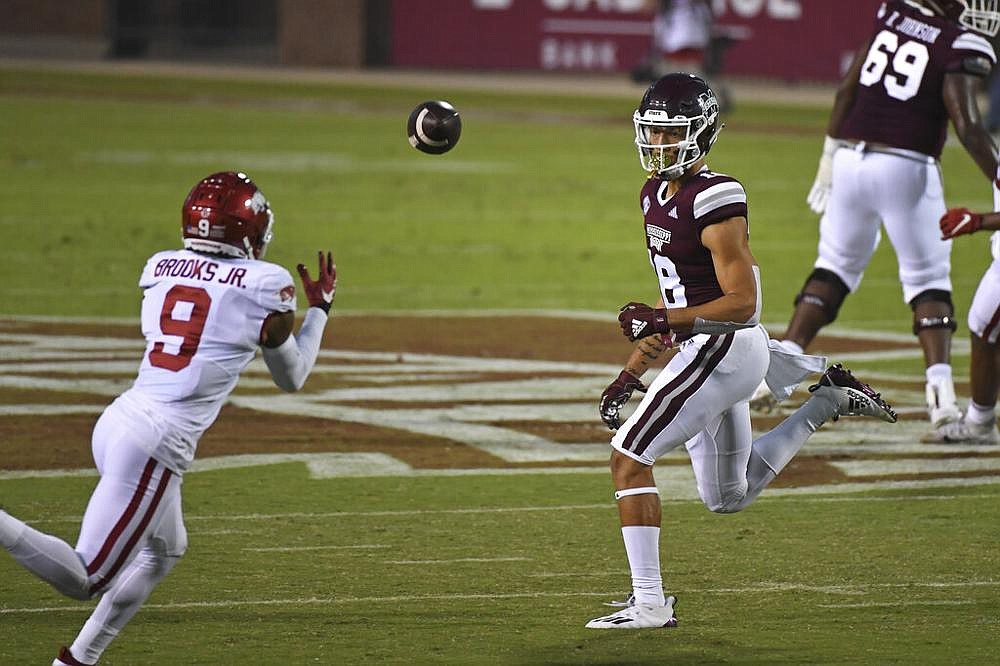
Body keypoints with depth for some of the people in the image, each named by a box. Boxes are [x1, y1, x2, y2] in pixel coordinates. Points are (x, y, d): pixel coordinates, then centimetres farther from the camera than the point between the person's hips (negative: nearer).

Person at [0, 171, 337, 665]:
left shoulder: (160, 269, 10)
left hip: (117, 420, 7)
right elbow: (291, 378, 13)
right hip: (158, 443, -7)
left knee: (165, 550, 29)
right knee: (86, 581, -4)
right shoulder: (265, 286, -3)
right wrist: (320, 307, 27)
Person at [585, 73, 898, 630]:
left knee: (629, 458, -12)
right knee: (728, 497, 22)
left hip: (723, 348, -10)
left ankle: (650, 602, -9)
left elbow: (742, 302, -20)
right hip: (707, 351, 10)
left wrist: (663, 320, -27)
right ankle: (828, 402, 27)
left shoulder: (714, 199, -18)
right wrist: (634, 370, 16)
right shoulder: (657, 195, 11)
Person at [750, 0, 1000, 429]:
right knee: (928, 280, 8)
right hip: (906, 167, -5)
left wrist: (830, 156, 22)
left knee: (836, 265, 19)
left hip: (851, 157, 5)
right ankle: (939, 389, -4)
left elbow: (846, 90, 14)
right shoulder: (961, 47, -7)